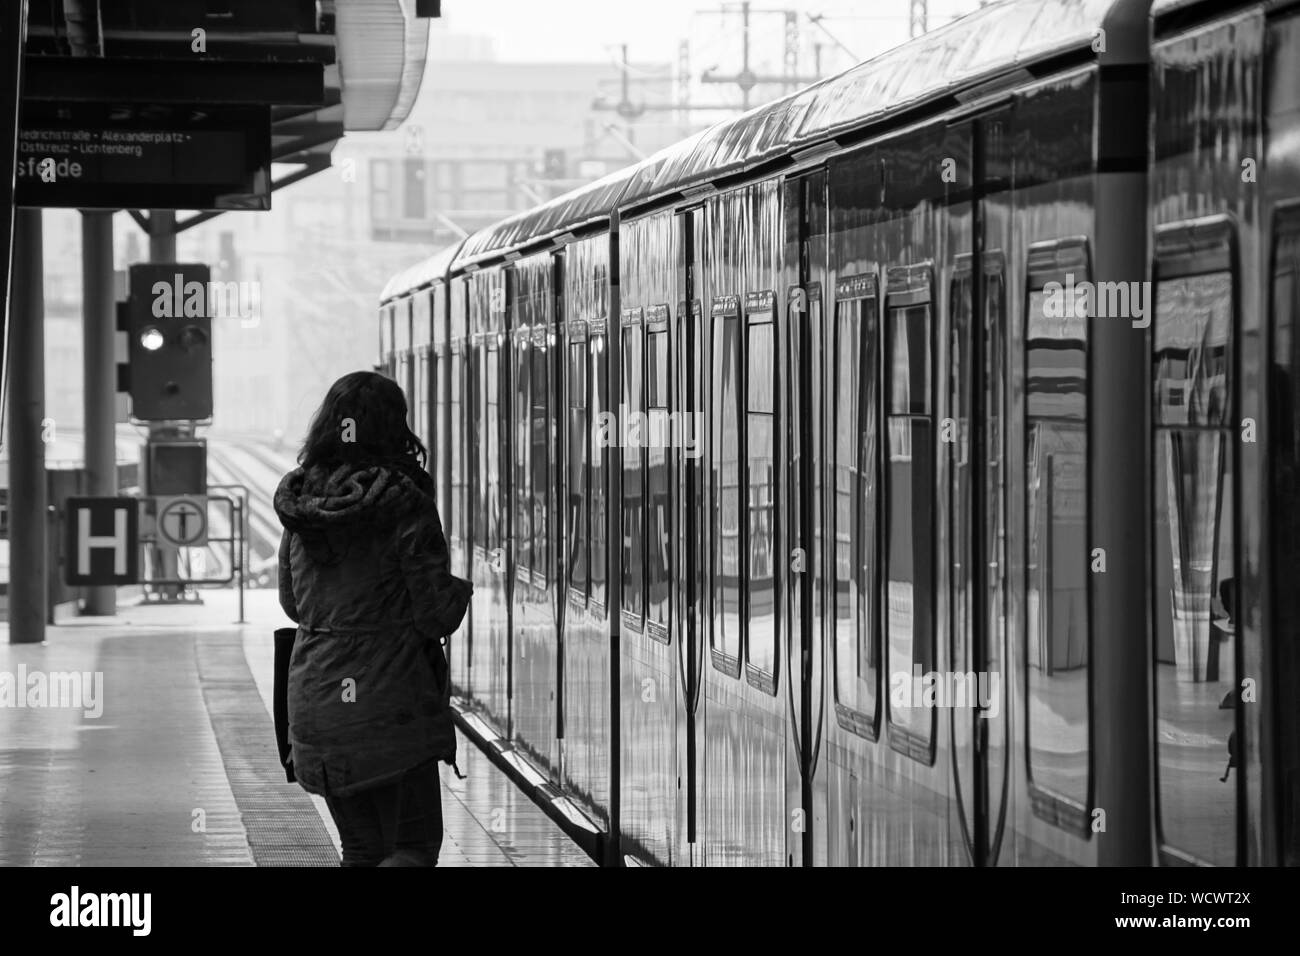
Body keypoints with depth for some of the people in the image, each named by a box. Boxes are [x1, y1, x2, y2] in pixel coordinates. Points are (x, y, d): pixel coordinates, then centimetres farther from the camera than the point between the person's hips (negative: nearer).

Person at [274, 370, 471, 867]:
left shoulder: (301, 508, 4)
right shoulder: (404, 506, -13)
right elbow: (436, 615, -12)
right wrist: (460, 591, 9)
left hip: (316, 701, 6)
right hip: (391, 703, -5)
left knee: (362, 849, 16)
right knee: (415, 844, 4)